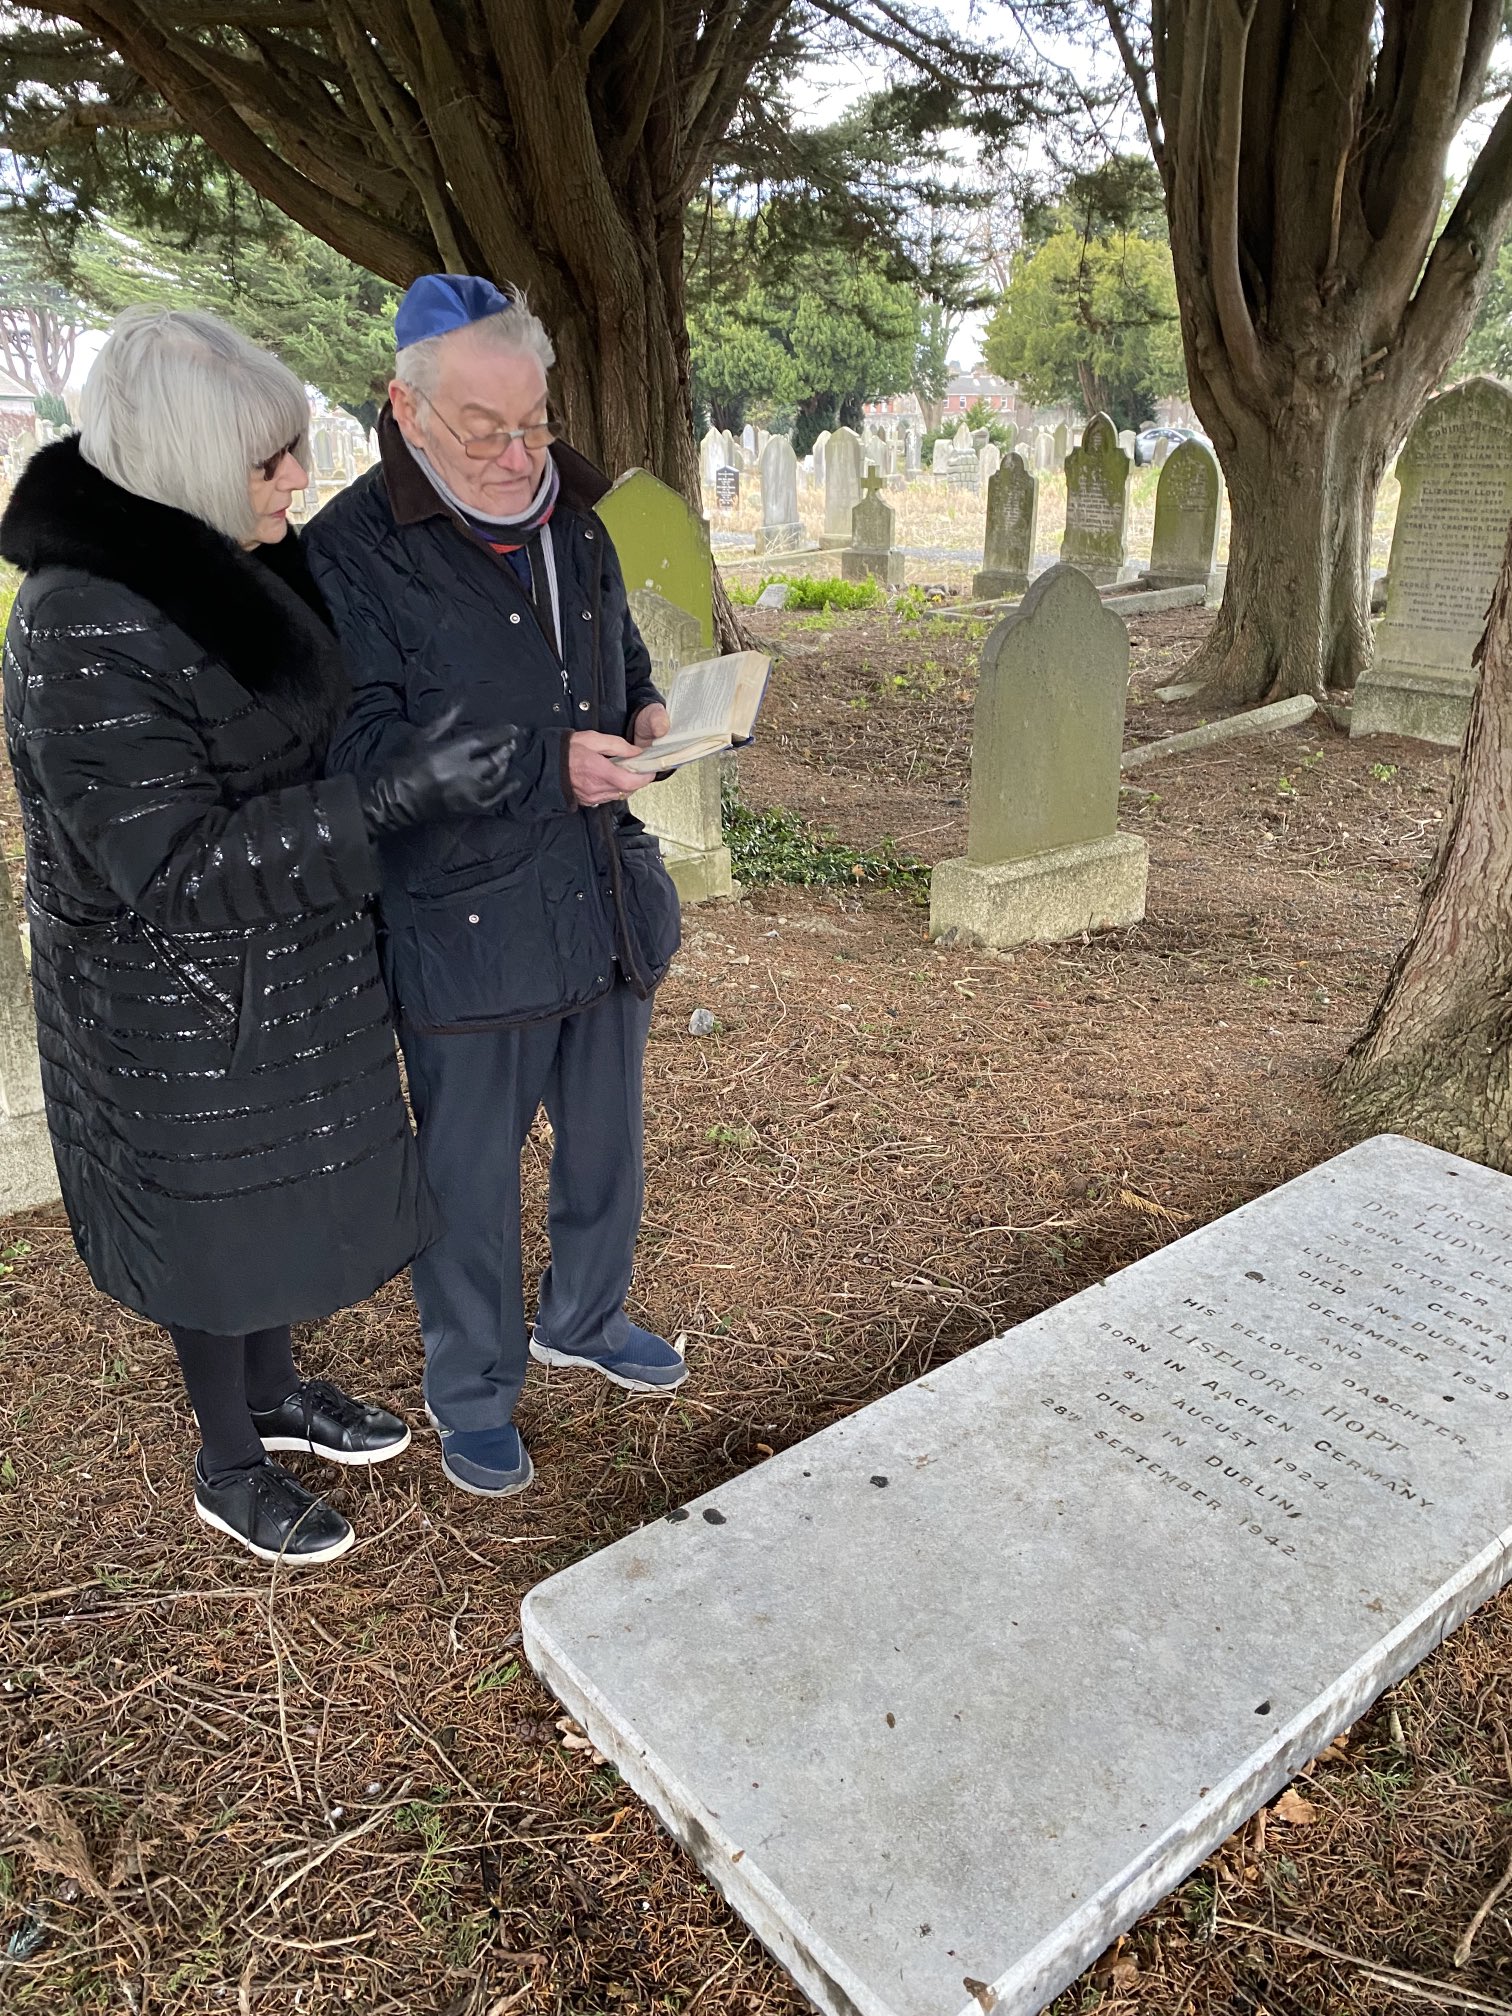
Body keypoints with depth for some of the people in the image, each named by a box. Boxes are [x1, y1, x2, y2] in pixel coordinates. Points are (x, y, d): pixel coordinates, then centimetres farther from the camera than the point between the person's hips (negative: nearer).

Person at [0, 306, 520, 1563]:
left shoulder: (239, 566, 0)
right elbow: (172, 864, -27)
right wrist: (395, 799, -31)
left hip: (294, 974, 8)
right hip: (187, 1008, -8)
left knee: (282, 1191, 22)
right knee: (219, 1222, 11)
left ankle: (277, 1393, 47)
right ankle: (230, 1467, 36)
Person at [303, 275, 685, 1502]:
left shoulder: (574, 523, 9)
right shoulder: (354, 547, -12)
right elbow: (361, 746, -19)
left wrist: (647, 716, -1)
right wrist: (548, 762, -27)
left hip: (609, 901, 7)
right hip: (465, 927, -6)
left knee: (607, 1139, 20)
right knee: (472, 1173, 9)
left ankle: (584, 1318, 46)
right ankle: (473, 1388, 32)